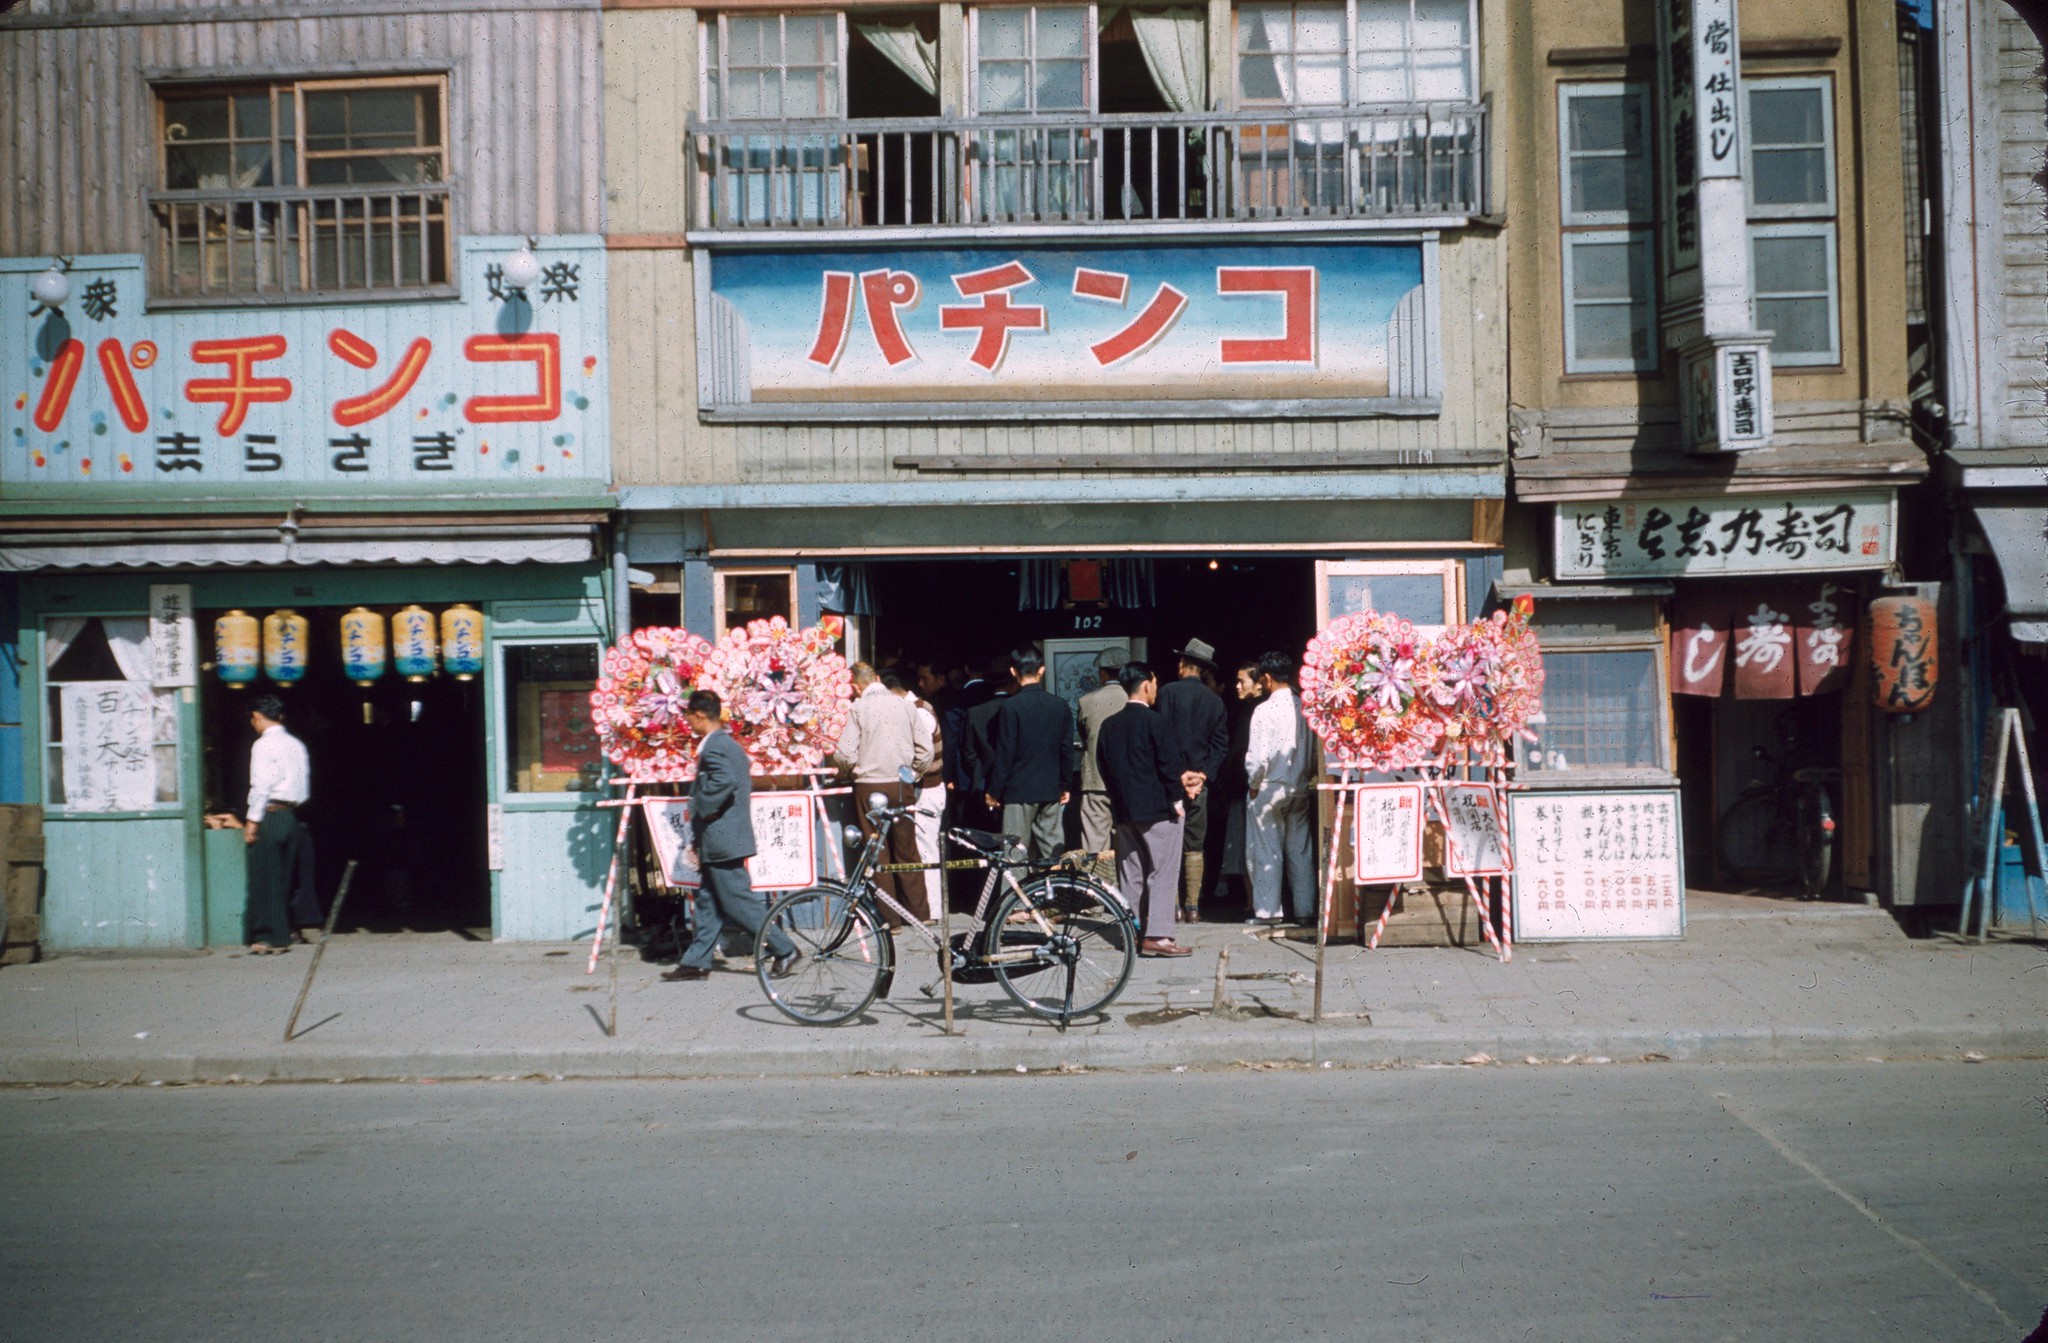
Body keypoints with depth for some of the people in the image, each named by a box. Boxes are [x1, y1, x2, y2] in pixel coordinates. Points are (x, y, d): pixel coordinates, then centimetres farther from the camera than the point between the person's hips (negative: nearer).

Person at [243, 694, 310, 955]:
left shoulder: (264, 745, -9)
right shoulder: (297, 745, 12)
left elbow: (261, 786, -15)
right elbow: (305, 789, 11)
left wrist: (252, 821, -12)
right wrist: (293, 806, 17)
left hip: (270, 815, -7)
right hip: (292, 814, 7)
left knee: (265, 878, 0)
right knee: (284, 878, 12)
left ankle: (268, 936, 2)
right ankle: (283, 935, 16)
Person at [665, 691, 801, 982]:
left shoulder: (713, 747, -16)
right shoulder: (731, 744, 16)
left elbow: (724, 782, -33)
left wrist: (702, 811, -18)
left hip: (720, 839, -11)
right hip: (721, 840, 11)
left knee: (738, 902, -6)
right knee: (709, 902, 12)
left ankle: (784, 950, -3)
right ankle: (696, 962, 17)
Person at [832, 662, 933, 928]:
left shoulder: (859, 708, -7)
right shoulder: (904, 704, 3)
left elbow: (845, 754, -12)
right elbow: (925, 749, 3)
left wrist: (849, 768, 10)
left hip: (870, 786, -3)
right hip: (903, 786, 3)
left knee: (878, 853, 4)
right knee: (907, 849, 14)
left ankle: (891, 917, 6)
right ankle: (917, 909, 18)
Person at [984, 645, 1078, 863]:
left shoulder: (1011, 707, -11)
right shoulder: (1060, 705, 5)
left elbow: (1004, 753, -11)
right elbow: (1067, 750, 9)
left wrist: (993, 790, -3)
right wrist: (1065, 786, 18)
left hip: (1019, 790, -5)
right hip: (1051, 790, 5)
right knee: (1051, 851, 10)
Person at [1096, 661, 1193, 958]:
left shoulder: (1110, 725, 8)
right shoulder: (1155, 721, -12)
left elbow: (1106, 767, 12)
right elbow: (1170, 764, -14)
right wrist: (1176, 797, -4)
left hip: (1124, 808, 7)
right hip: (1158, 808, -6)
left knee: (1130, 873, 10)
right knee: (1162, 872, -4)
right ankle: (1157, 936, -8)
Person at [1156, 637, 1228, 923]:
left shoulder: (1168, 692, -6)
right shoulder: (1215, 701, 8)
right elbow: (1221, 744, 4)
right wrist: (1204, 774, -1)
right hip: (1200, 781, 4)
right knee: (1195, 846, 8)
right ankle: (1193, 907, 6)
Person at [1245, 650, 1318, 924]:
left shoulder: (1265, 710, -15)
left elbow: (1257, 757, -16)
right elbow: (1315, 750, 2)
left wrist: (1253, 784, -1)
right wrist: (1307, 776, 15)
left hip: (1270, 789, -5)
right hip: (1301, 788, 5)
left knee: (1267, 851, 4)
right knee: (1301, 850, 11)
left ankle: (1267, 909, 6)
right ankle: (1304, 909, 14)